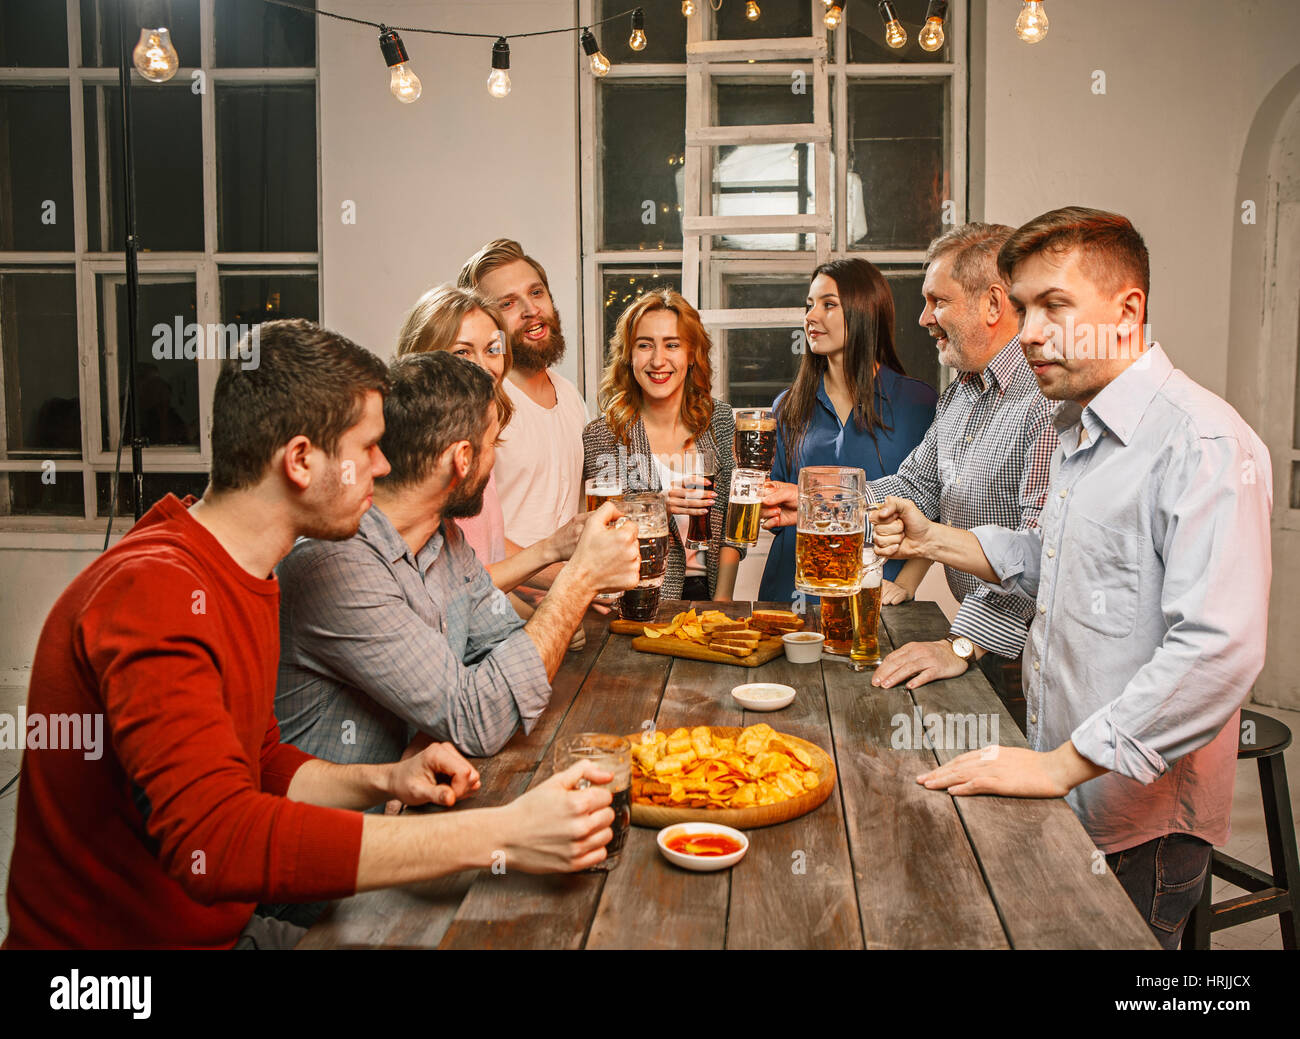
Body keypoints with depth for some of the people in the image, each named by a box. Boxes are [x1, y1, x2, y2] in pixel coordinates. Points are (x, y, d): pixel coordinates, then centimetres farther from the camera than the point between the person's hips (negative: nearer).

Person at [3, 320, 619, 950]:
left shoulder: (237, 579, 7)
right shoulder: (155, 591, -24)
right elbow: (214, 841, -35)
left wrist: (385, 780, -1)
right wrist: (498, 837, -34)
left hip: (226, 927, 8)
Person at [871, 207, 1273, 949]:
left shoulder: (1202, 443, -21)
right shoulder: (1077, 428, 11)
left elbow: (1218, 651, -30)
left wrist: (1060, 765, -27)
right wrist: (934, 541, 10)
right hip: (1064, 793, 9)